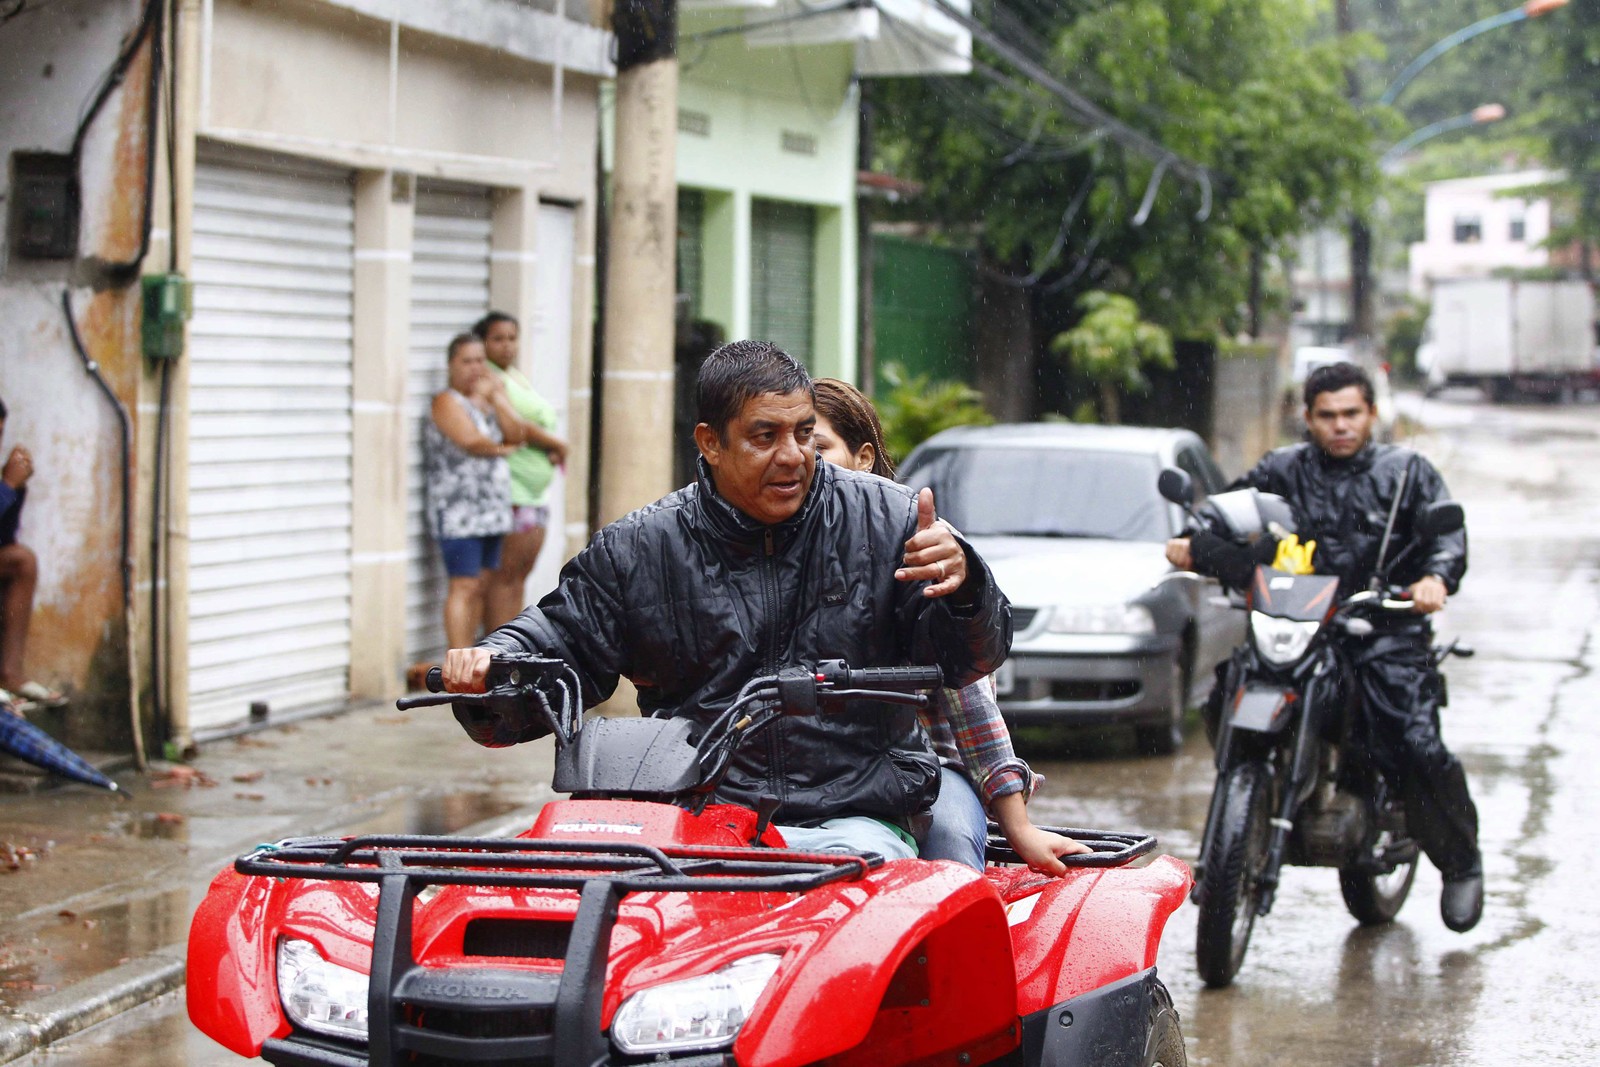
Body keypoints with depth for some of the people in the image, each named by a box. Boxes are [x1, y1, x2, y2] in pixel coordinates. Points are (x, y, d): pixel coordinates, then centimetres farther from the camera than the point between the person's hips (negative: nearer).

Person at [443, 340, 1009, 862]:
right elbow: (559, 637, 13)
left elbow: (970, 659, 3)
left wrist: (961, 589, -20)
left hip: (853, 822, 0)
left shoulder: (886, 521, 6)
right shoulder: (638, 550, 8)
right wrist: (488, 666, -10)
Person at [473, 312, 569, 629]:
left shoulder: (518, 377, 20)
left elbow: (544, 423, 21)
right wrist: (557, 444, -6)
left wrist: (553, 451, -1)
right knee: (504, 575, -10)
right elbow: (514, 426, -19)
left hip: (536, 489, 9)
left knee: (520, 576, 9)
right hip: (509, 487, -9)